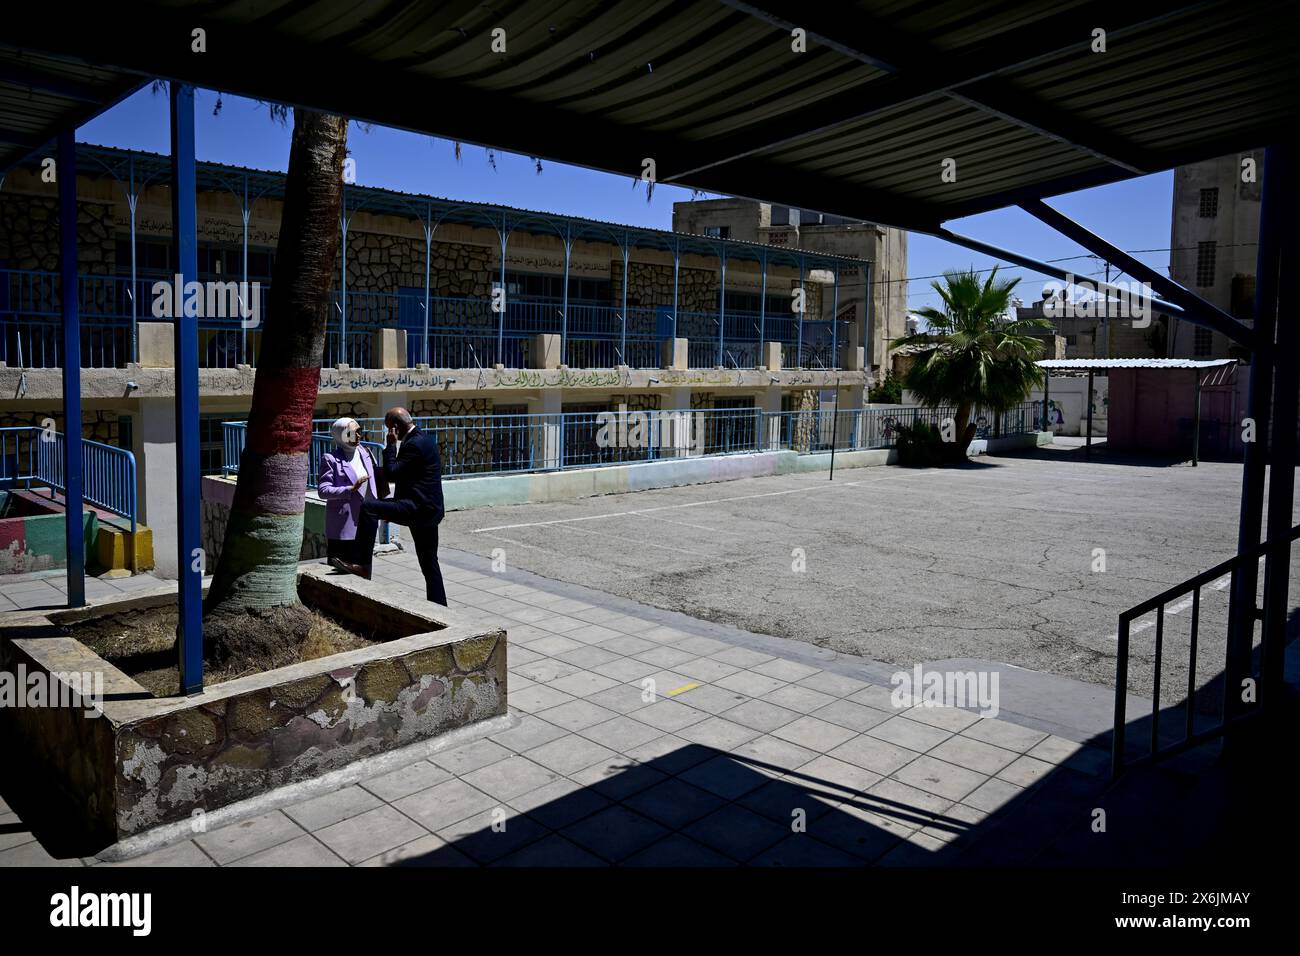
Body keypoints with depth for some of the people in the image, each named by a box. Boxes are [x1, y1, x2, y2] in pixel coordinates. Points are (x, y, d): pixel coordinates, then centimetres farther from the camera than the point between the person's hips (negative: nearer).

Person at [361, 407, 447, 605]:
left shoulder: (415, 444, -15)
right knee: (429, 563, 16)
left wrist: (391, 445, -9)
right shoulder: (426, 439, 18)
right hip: (429, 509, 11)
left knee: (368, 506, -20)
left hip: (417, 507, -11)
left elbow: (392, 473, -18)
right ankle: (439, 605, 21)